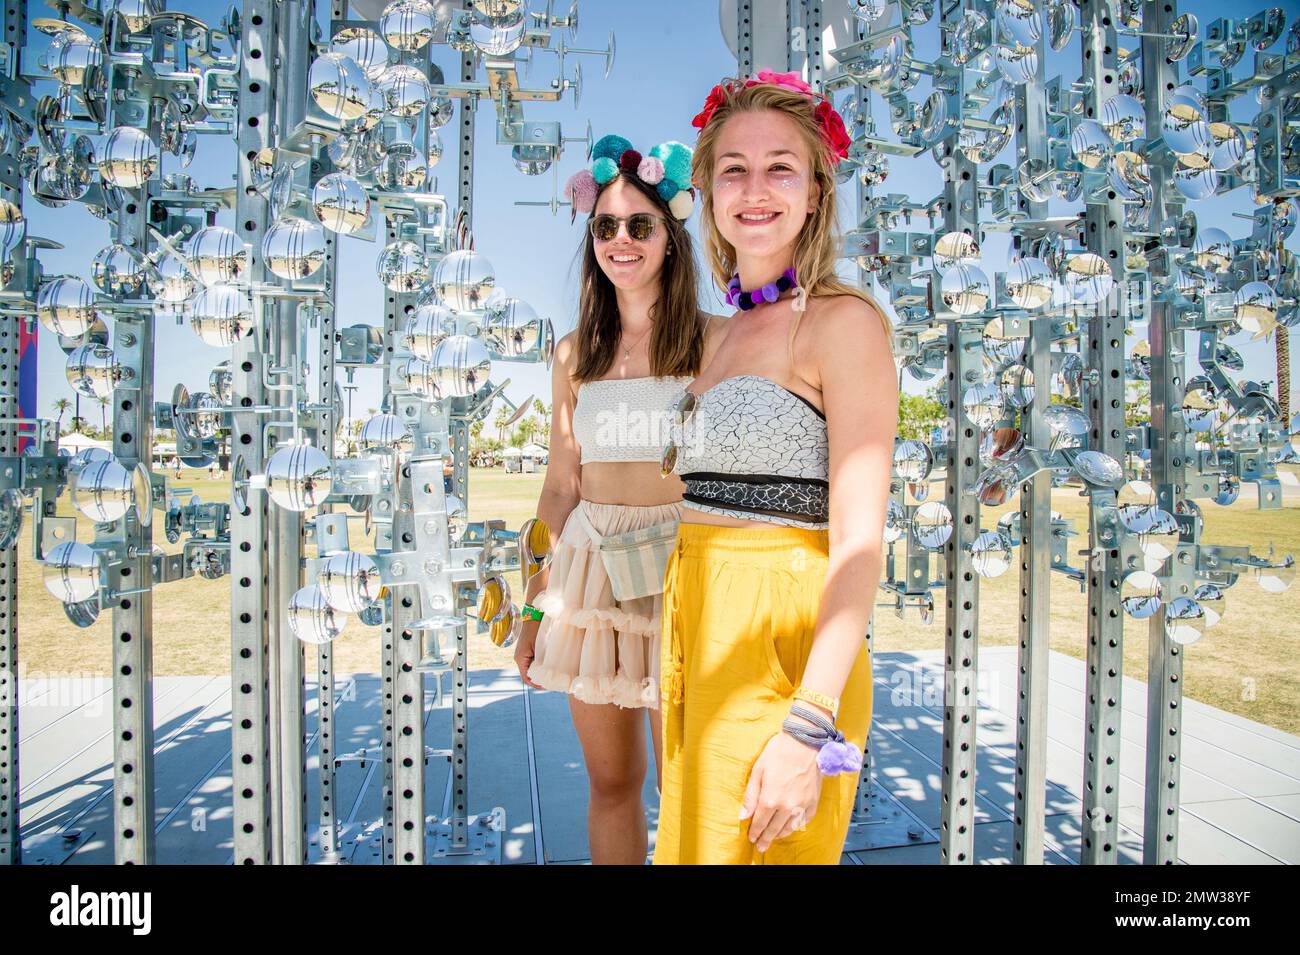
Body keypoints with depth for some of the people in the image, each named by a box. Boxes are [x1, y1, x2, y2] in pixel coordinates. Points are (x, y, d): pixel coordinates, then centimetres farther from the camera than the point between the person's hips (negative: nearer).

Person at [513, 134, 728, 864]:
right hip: (591, 569, 4)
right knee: (610, 782, 14)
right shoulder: (576, 356, 10)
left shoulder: (713, 341, -1)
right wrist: (535, 608, 11)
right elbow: (561, 486, 12)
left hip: (680, 566, -3)